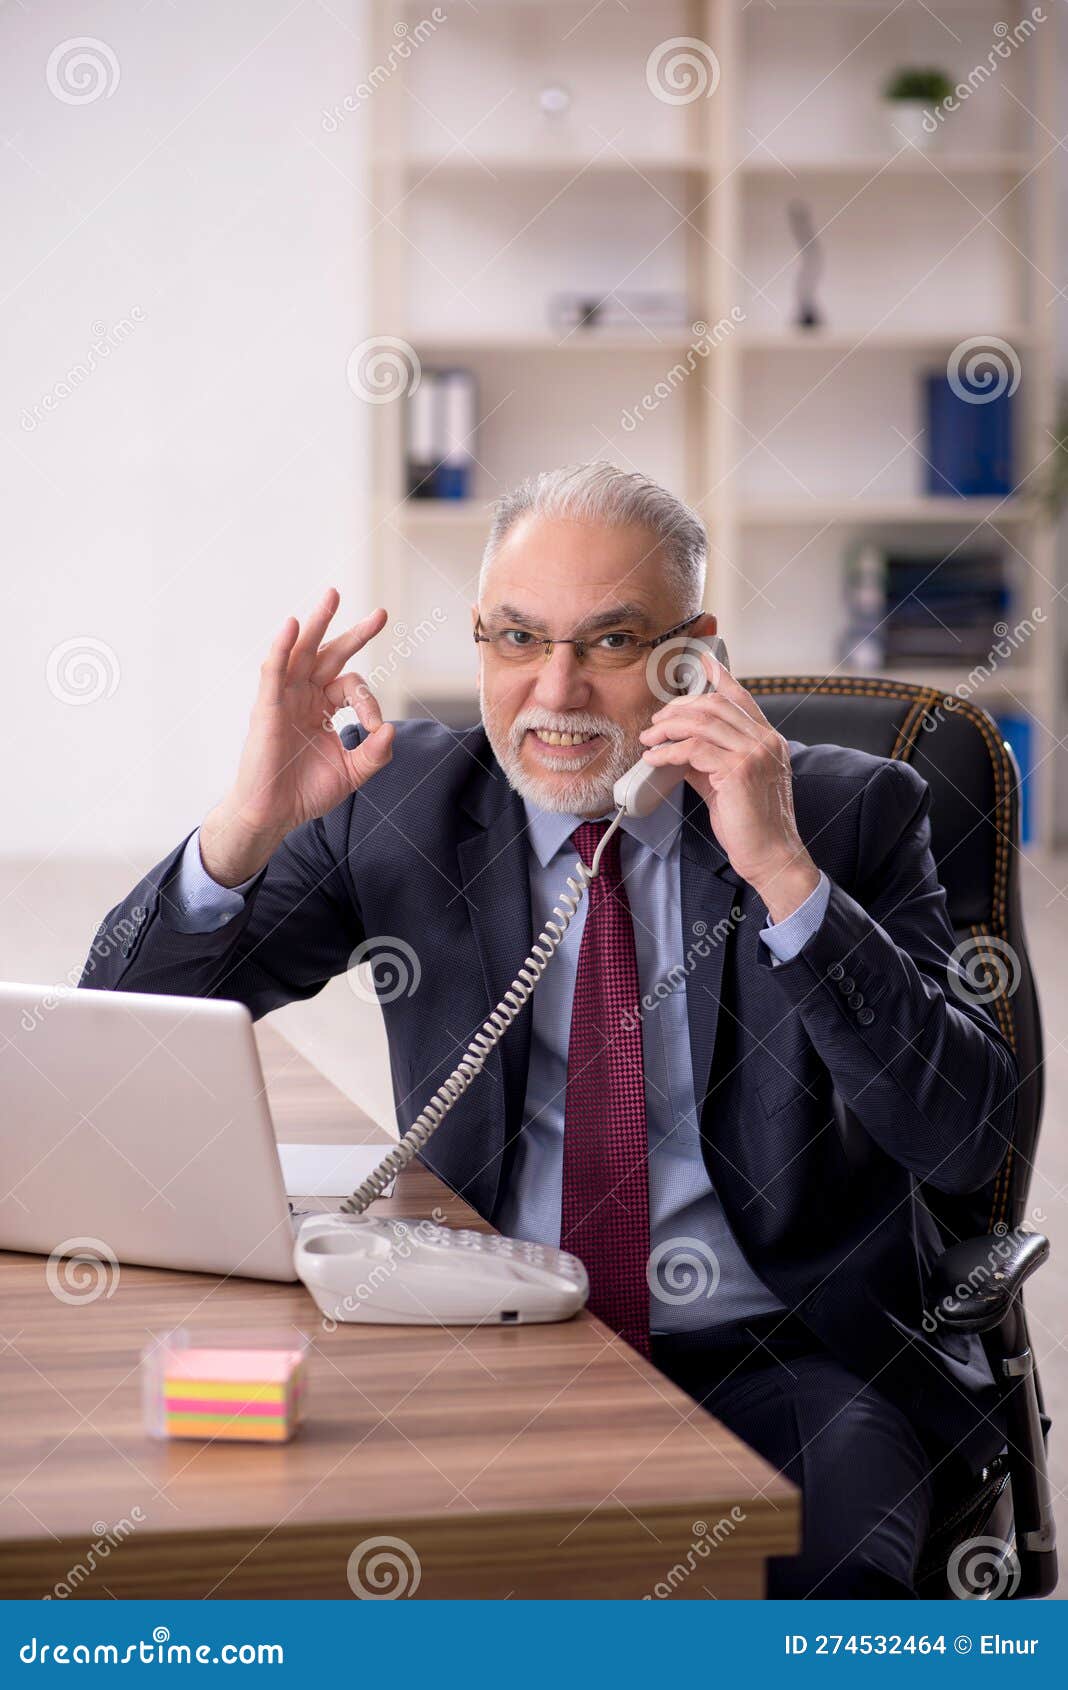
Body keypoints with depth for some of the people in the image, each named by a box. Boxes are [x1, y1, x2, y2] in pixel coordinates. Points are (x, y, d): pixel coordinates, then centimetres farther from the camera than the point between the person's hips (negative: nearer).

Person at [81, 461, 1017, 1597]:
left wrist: (783, 871, -23)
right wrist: (249, 824, -16)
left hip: (782, 1360, -1)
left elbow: (968, 1142, -13)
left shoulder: (851, 812, -2)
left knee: (822, 1563, -32)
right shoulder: (401, 800, 2)